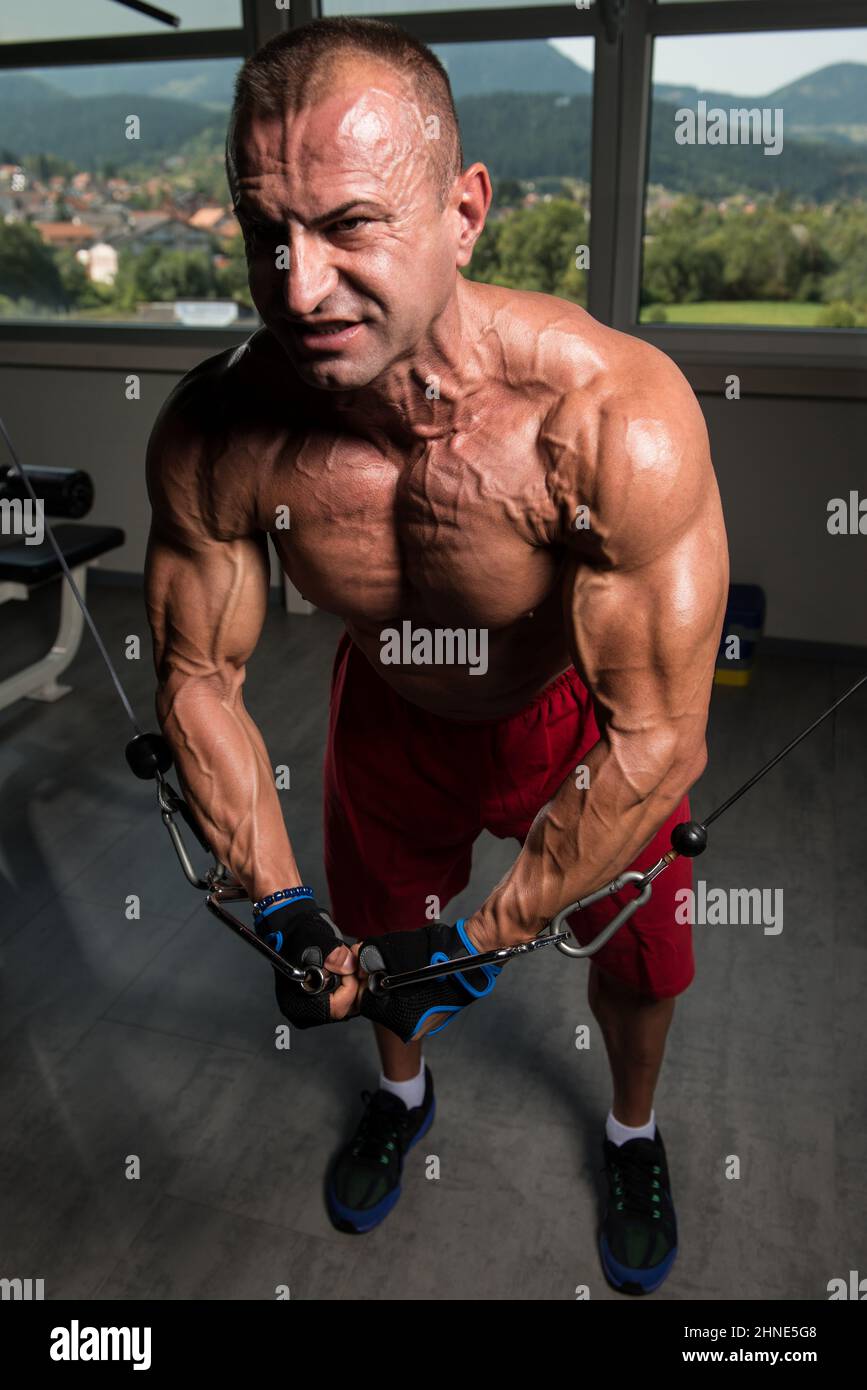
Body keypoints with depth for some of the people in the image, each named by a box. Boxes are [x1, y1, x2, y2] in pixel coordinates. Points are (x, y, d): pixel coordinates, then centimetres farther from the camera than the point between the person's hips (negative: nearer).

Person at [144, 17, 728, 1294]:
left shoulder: (619, 423, -40)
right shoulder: (215, 437, -30)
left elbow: (657, 739, -32)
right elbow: (199, 679, -14)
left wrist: (487, 937, -25)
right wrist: (284, 909, -17)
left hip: (583, 720, -1)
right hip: (390, 713, 2)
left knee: (636, 961, 18)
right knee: (372, 942, 23)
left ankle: (632, 1130, 57)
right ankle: (403, 1092, 62)